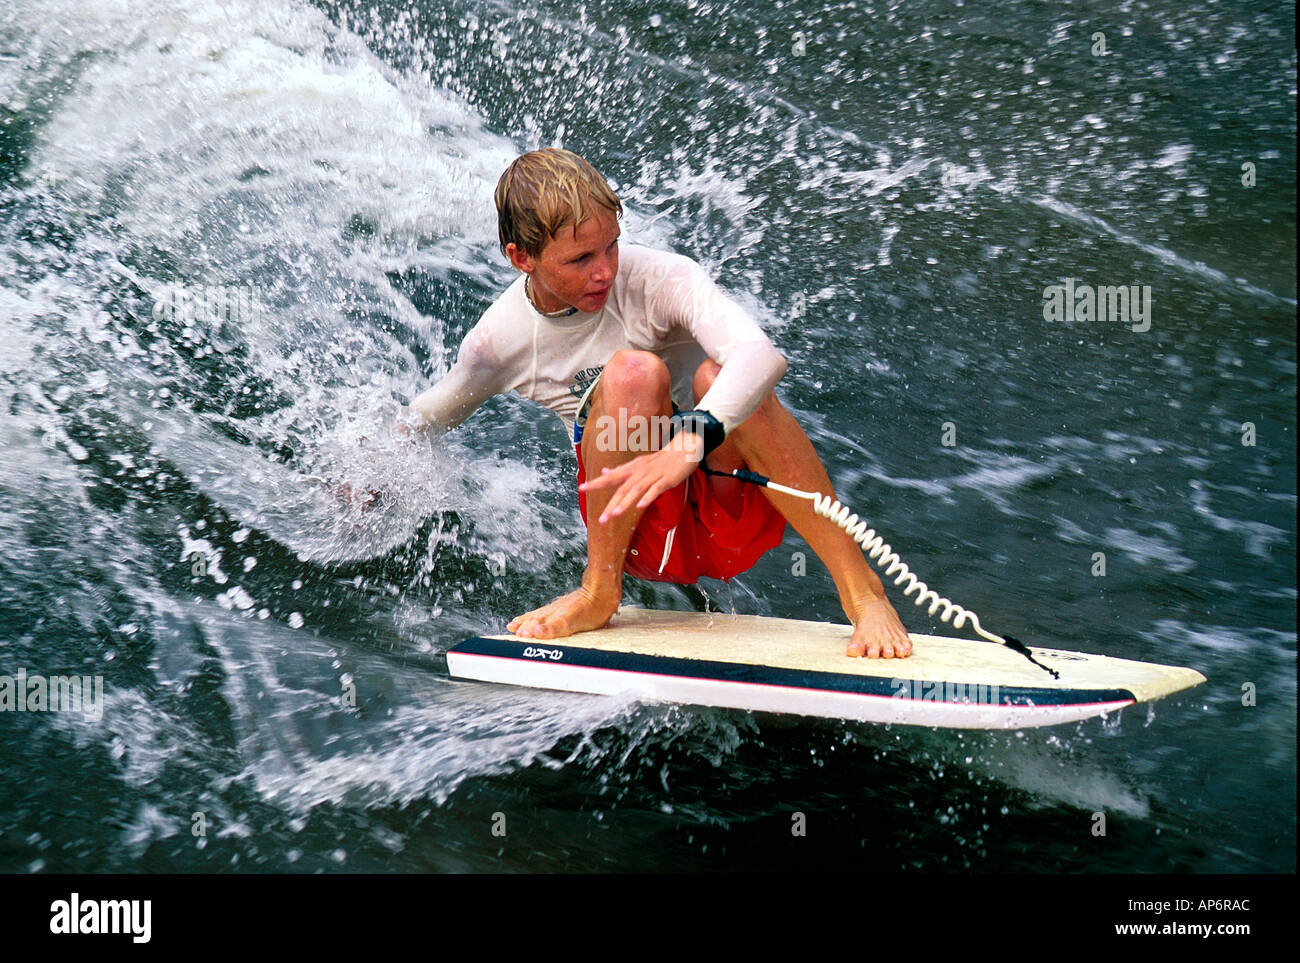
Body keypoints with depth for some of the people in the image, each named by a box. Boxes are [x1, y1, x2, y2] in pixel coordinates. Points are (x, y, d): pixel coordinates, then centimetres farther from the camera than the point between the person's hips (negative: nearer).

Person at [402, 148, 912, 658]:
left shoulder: (660, 279, -16)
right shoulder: (497, 341, -5)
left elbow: (762, 354, -35)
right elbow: (422, 421, 17)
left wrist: (689, 441, -50)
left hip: (736, 520, 0)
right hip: (640, 534, 1)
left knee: (717, 377, -34)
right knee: (632, 371, -28)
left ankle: (859, 587, -26)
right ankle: (600, 592, -17)